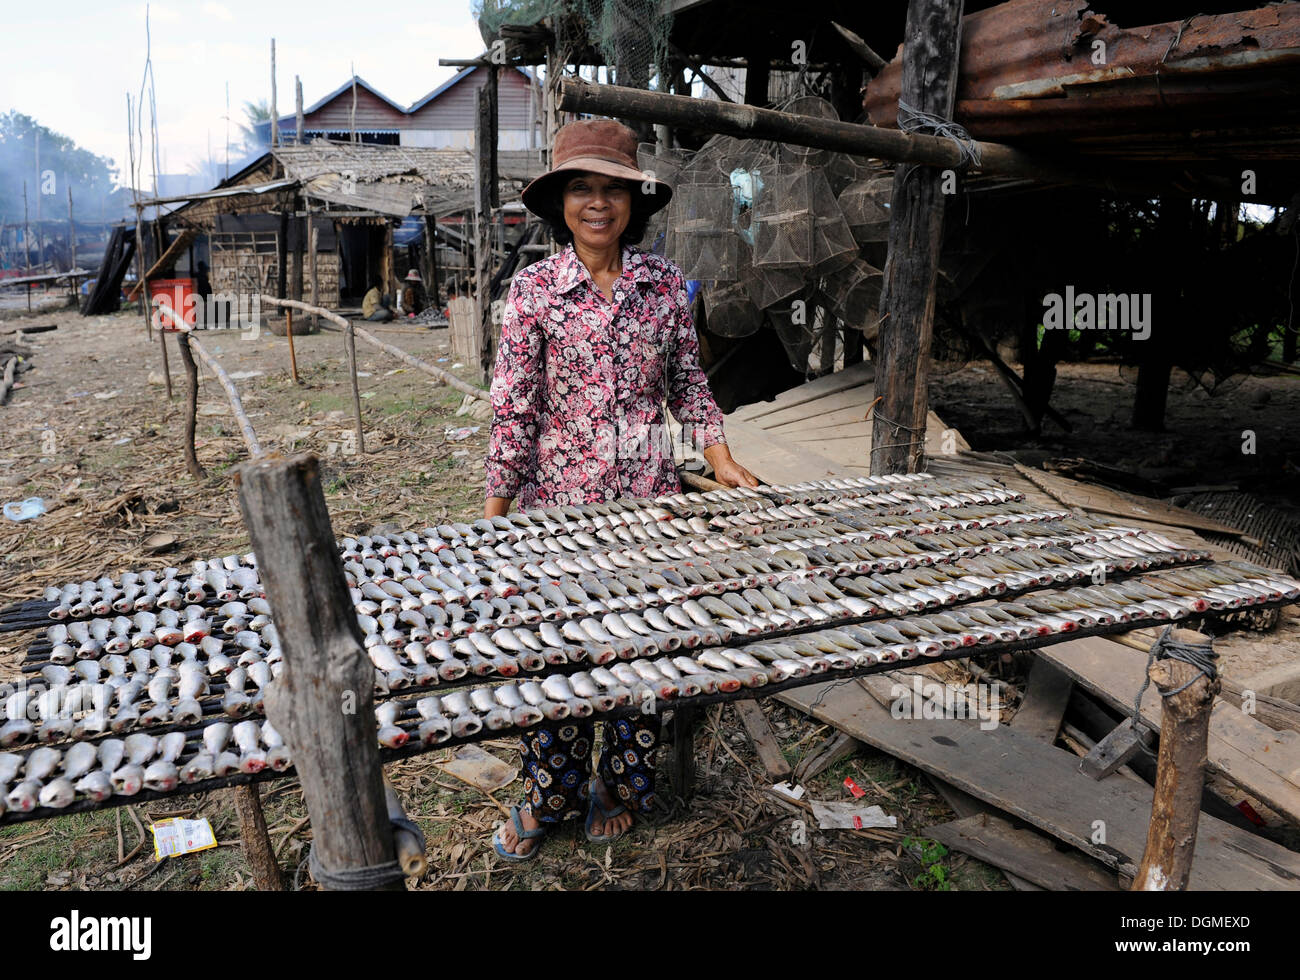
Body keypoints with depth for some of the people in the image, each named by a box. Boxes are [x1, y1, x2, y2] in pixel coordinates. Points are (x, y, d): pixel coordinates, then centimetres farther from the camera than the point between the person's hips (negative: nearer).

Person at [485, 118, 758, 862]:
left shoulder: (665, 283, 1)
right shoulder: (534, 288, -5)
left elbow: (689, 380, 9)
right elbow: (514, 406, -6)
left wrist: (721, 457, -3)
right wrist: (495, 513, -7)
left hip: (648, 496, 2)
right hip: (560, 500, -1)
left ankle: (623, 785, 33)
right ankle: (549, 793, 30)